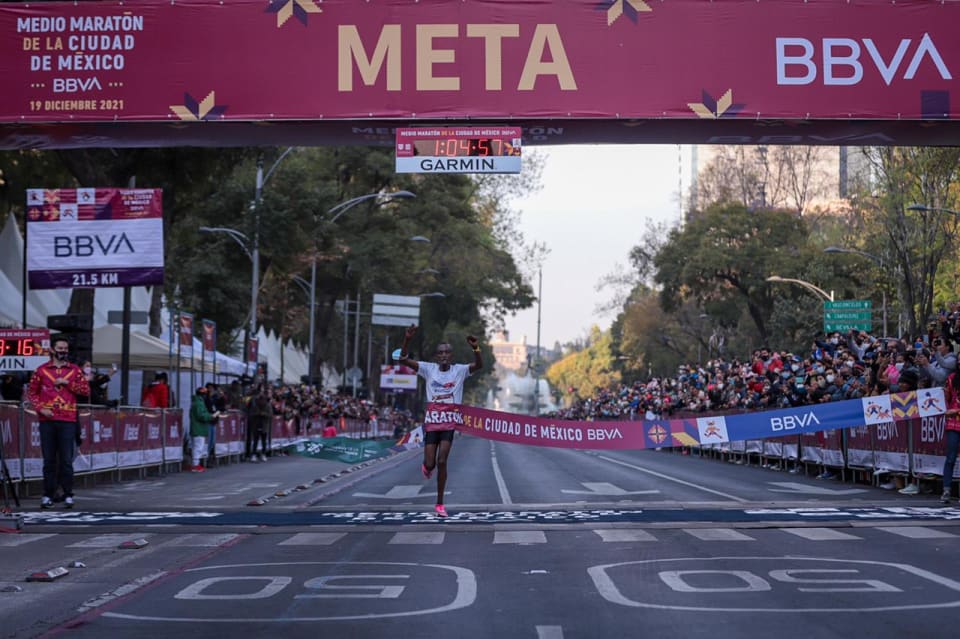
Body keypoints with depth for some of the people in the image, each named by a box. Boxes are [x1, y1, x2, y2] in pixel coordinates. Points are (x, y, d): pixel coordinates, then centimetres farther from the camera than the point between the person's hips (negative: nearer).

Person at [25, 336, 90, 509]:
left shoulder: (75, 370, 9)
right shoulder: (41, 370, 8)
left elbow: (86, 390, 3)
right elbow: (31, 392, 8)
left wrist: (67, 383, -8)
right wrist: (40, 408, -6)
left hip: (68, 420, 0)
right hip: (47, 420, 0)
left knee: (66, 460, -2)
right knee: (49, 459, 3)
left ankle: (68, 495, 3)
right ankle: (48, 495, 8)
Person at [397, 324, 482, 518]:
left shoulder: (459, 370, -1)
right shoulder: (429, 369, -1)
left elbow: (479, 365, -16)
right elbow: (403, 359, -8)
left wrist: (475, 348, -34)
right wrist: (407, 340, -23)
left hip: (450, 422, -1)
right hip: (431, 421, 1)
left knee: (442, 461, -9)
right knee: (430, 464, -2)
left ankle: (440, 504, 2)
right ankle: (426, 466, 40)